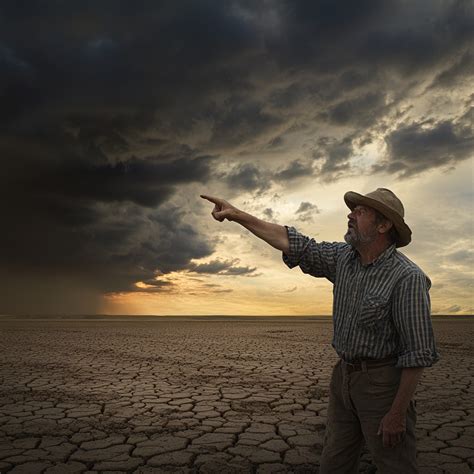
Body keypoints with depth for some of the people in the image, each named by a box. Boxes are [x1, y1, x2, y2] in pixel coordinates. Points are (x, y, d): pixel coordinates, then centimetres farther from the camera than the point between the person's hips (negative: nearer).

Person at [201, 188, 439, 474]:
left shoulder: (407, 278, -20)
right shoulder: (343, 257, 0)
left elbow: (419, 351, -19)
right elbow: (293, 244, 2)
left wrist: (398, 413, -19)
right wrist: (236, 214, -1)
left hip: (383, 383, -6)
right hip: (344, 376, 7)